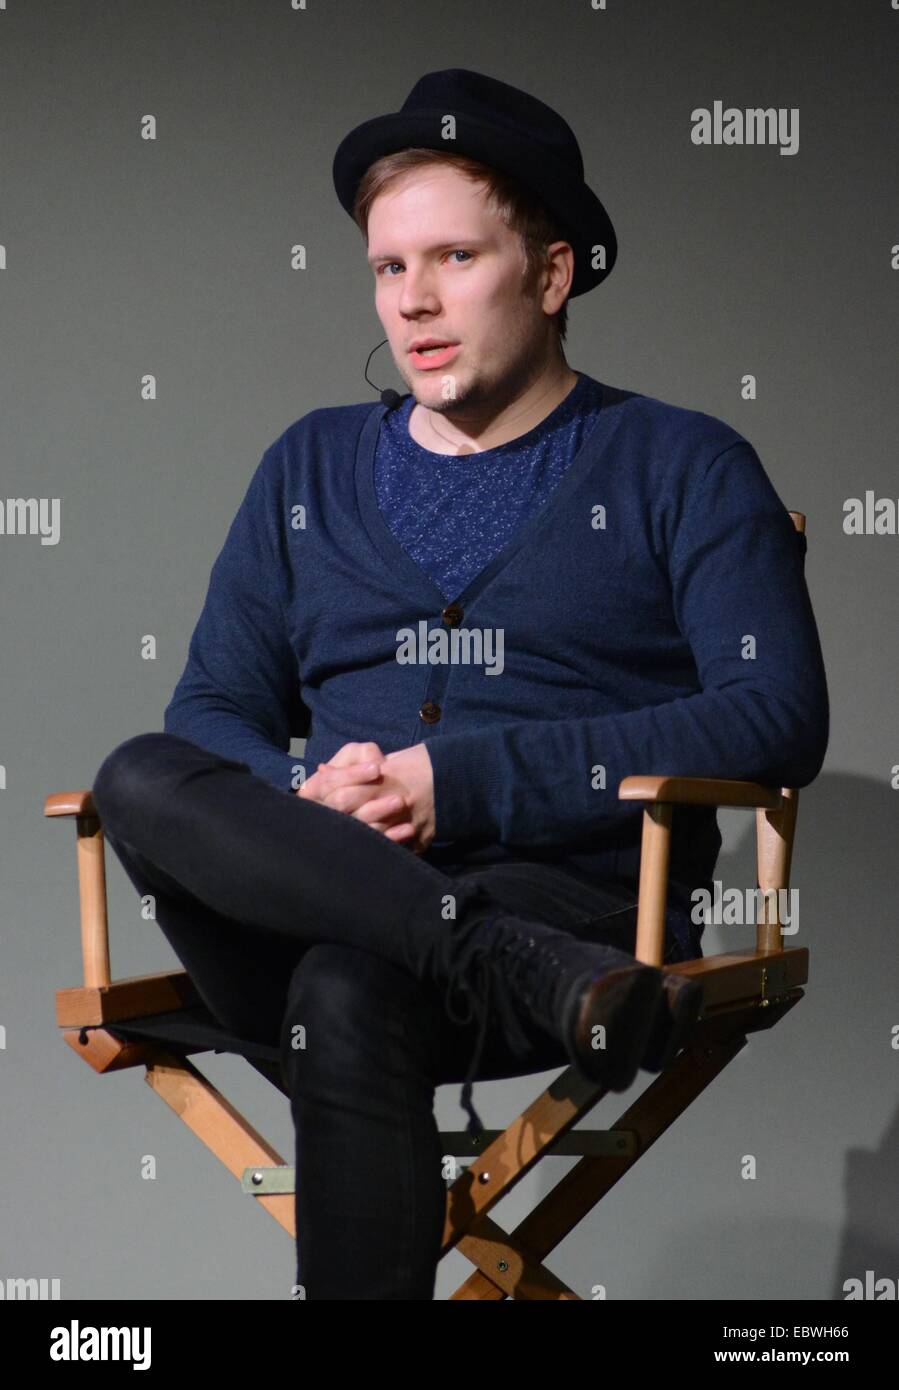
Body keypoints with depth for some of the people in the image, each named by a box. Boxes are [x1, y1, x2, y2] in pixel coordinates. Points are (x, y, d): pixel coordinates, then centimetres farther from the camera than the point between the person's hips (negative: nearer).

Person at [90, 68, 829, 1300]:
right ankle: (528, 971, -37)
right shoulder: (312, 468, 23)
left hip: (576, 901, -4)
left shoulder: (677, 469, 10)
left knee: (349, 990, -36)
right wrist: (302, 794, -8)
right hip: (305, 904, 4)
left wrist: (468, 779, -11)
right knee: (141, 781, -26)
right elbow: (211, 711, 18)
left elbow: (778, 721, -4)